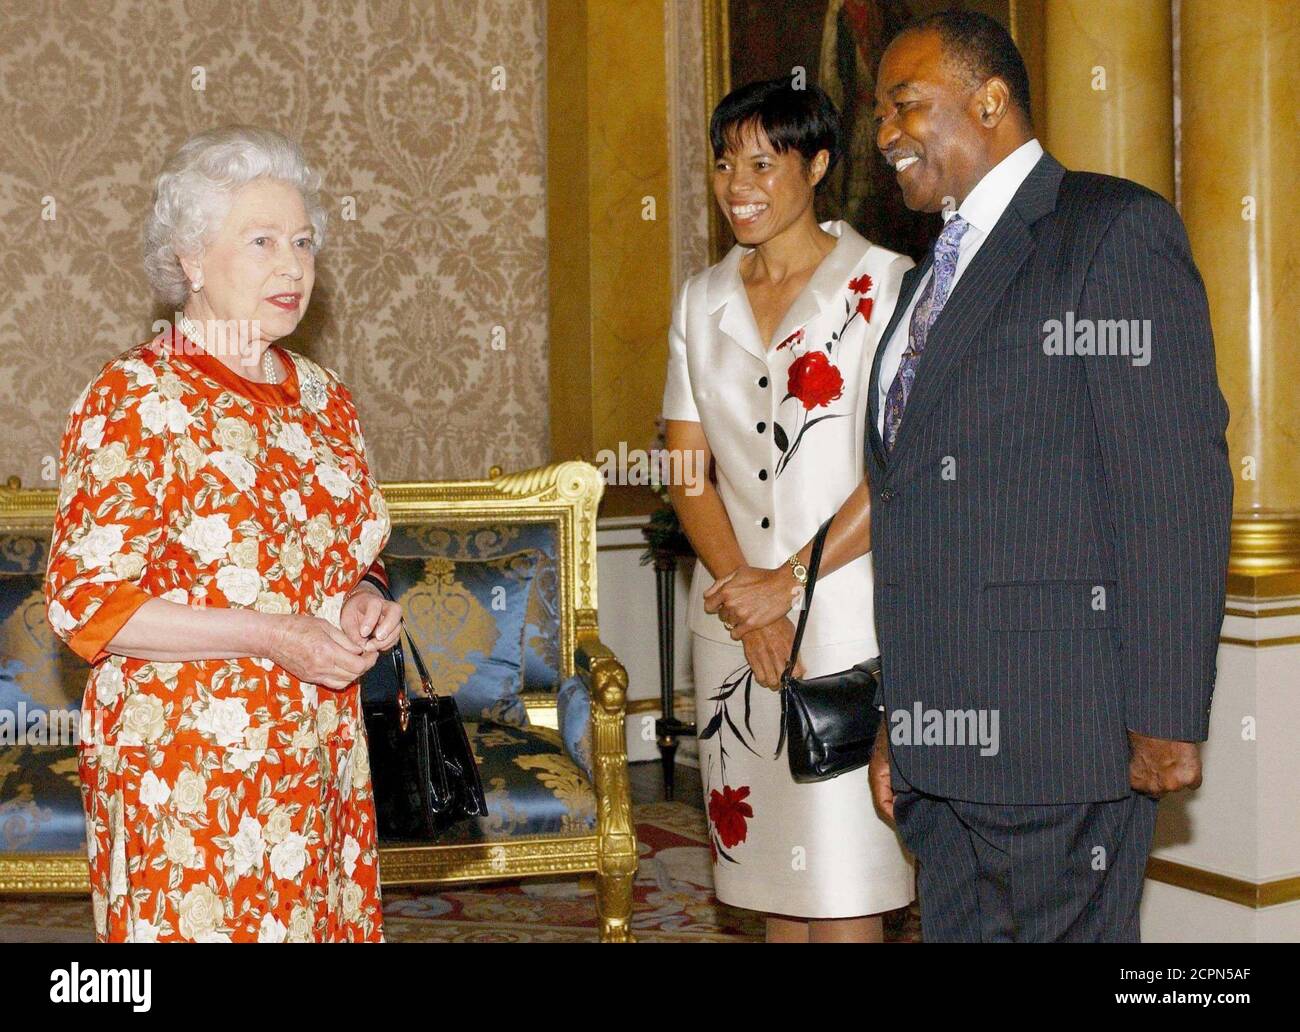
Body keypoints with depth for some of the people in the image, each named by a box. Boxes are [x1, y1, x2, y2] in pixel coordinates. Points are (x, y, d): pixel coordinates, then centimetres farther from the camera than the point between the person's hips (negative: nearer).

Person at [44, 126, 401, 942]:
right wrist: (272, 638, -19)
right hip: (188, 775, -6)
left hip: (318, 767, 6)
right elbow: (84, 604, -14)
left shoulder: (322, 396, 11)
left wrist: (364, 600, 0)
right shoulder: (134, 400, -9)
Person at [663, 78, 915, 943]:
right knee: (772, 867, 9)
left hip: (846, 605, -5)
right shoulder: (703, 300, 13)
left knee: (845, 887, -4)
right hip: (734, 609, 5)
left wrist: (790, 581, -13)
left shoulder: (883, 285, -4)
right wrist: (742, 590, -7)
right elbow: (687, 466, 8)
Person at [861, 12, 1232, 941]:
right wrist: (897, 720, 16)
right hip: (943, 735, 8)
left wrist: (1165, 720, -16)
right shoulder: (934, 272, 21)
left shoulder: (1118, 230, -5)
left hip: (1056, 730, -8)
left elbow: (1177, 488, -13)